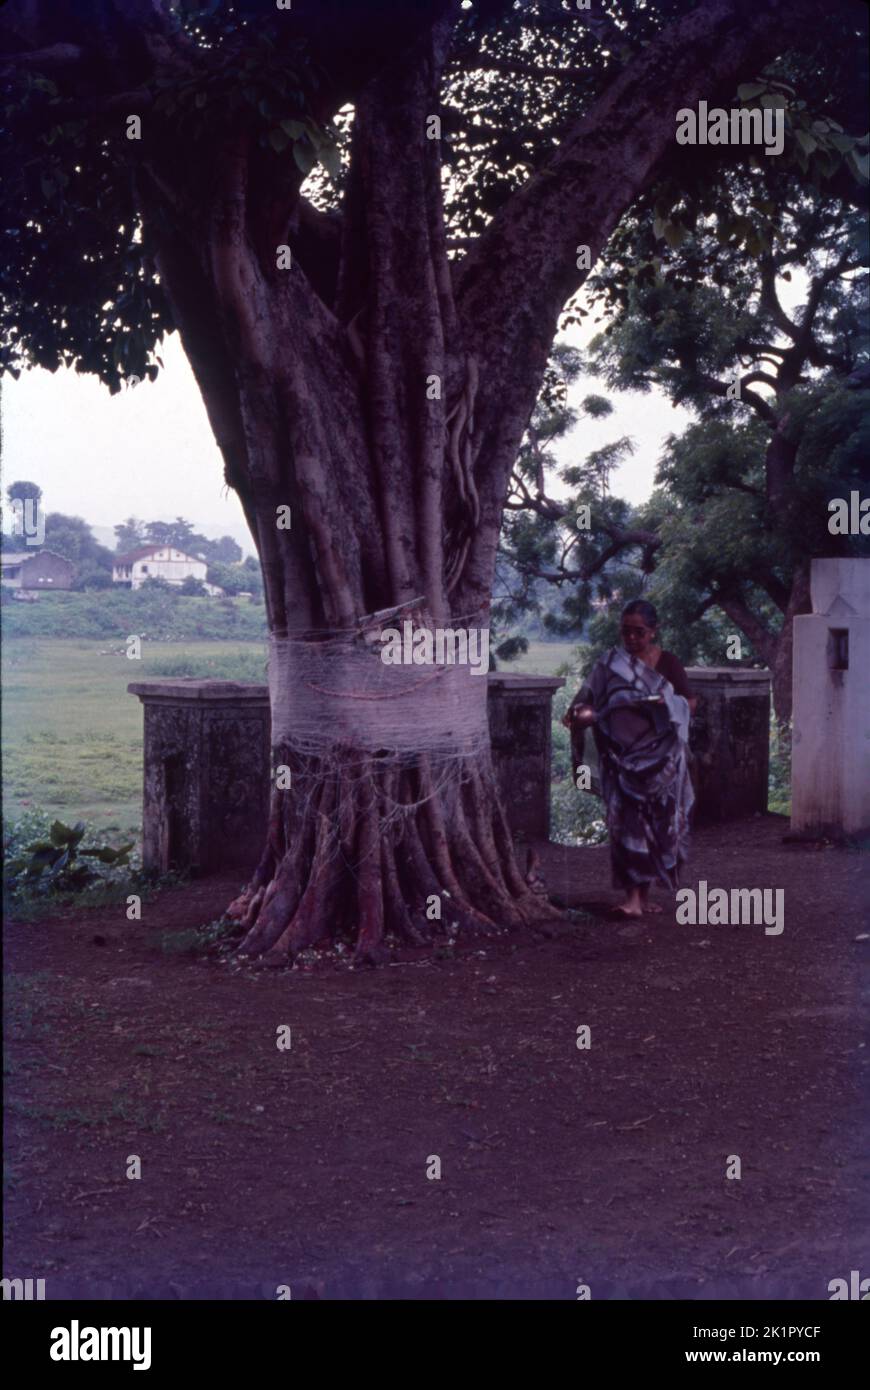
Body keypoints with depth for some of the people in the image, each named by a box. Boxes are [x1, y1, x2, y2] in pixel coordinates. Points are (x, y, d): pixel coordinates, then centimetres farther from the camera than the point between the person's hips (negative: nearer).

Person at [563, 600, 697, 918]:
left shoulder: (667, 663, 6)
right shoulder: (610, 664, 5)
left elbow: (690, 702, 7)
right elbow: (590, 698, -1)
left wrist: (668, 704, -13)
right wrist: (580, 713, -23)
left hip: (659, 756, 1)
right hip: (622, 755, -1)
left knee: (656, 820, 4)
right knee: (629, 821, -10)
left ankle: (644, 894, 16)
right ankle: (634, 896, -14)